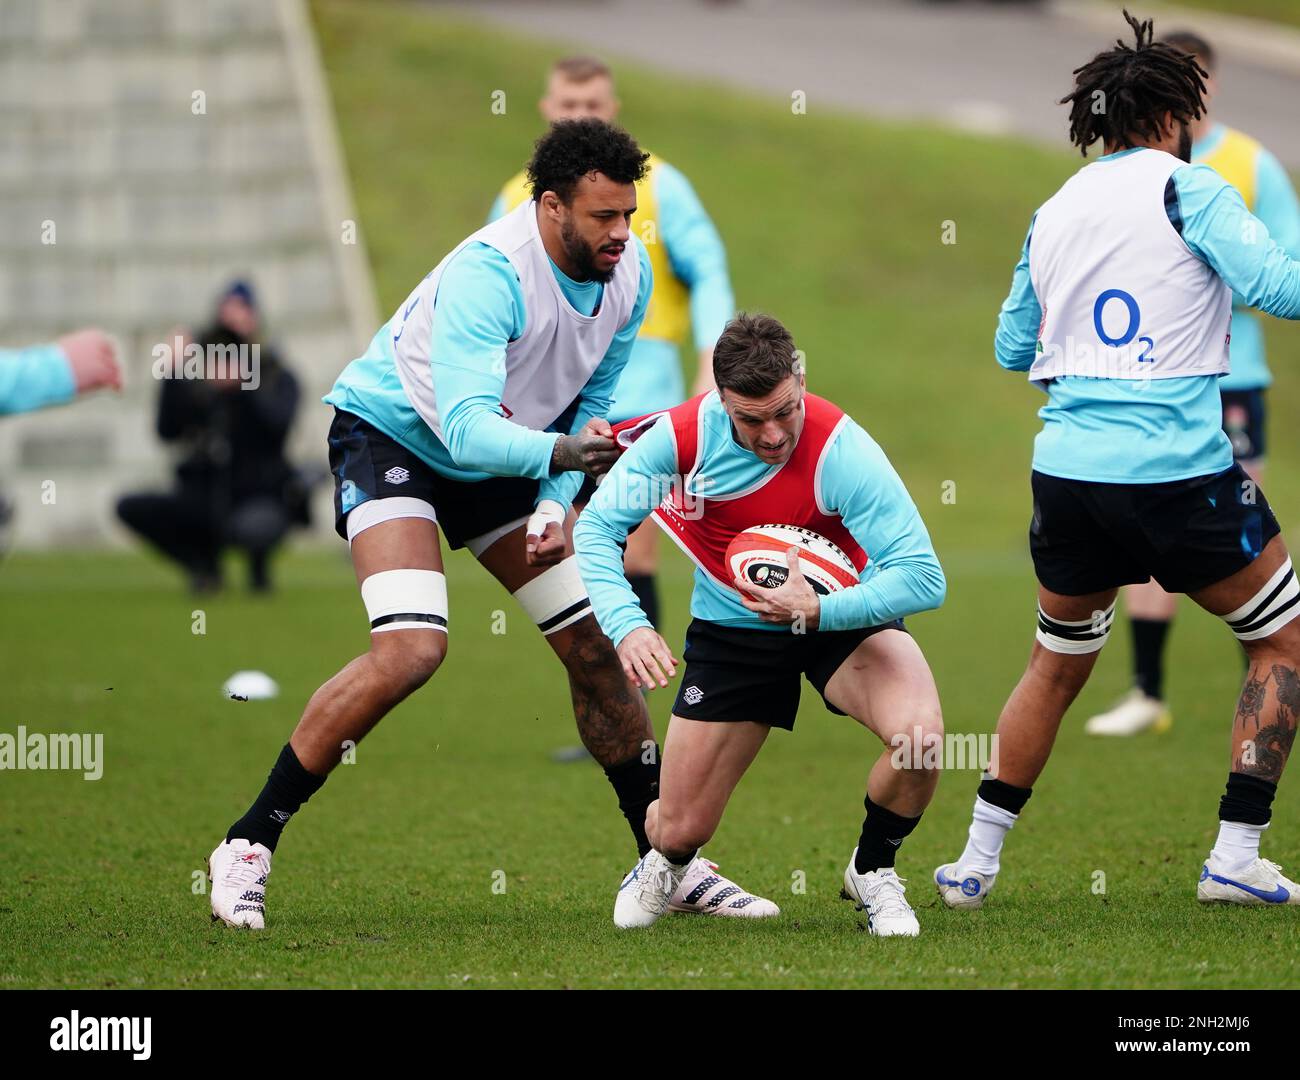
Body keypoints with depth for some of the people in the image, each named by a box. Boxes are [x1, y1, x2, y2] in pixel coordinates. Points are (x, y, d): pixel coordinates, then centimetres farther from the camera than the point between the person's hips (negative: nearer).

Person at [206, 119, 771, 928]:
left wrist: (556, 502, -7)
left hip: (505, 456, 7)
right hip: (389, 433, -7)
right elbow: (469, 428, -42)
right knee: (411, 650, -26)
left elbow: (594, 399, 5)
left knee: (600, 648, 3)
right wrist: (561, 452, -58)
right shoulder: (488, 272, -34)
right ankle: (248, 845, -15)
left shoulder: (629, 272, -10)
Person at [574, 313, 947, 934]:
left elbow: (923, 578, -31)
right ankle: (665, 860, 42)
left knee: (919, 735, -32)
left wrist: (817, 612, -43)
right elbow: (595, 528, -13)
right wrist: (627, 625, -29)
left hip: (840, 619, -2)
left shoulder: (843, 451, -30)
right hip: (730, 629, 2)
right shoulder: (683, 434, -22)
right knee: (679, 833, -1)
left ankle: (872, 870, 0)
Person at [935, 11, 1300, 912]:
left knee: (1057, 664, 23)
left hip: (1066, 469, 5)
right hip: (1180, 472, -5)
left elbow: (1012, 349, 22)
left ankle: (977, 860, 19)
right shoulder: (1187, 189, -4)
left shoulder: (1052, 213, 13)